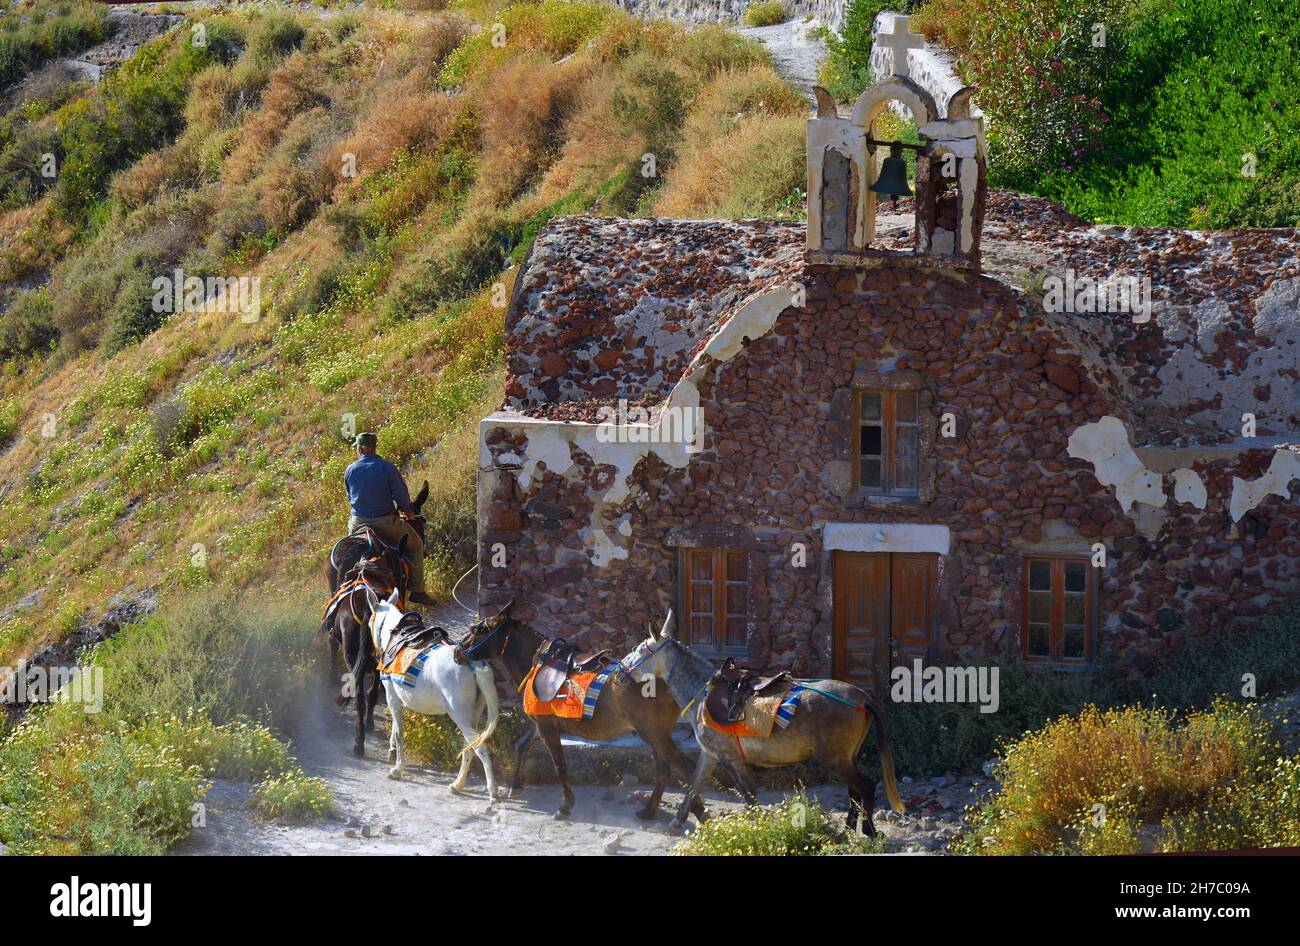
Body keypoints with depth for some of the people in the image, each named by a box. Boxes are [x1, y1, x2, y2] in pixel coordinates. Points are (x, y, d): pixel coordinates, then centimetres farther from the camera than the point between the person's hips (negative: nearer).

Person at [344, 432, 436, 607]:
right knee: (416, 544, 16)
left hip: (358, 523, 3)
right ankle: (417, 591, 12)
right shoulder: (386, 468, -11)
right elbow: (402, 495, -7)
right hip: (386, 523, -3)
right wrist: (406, 510, 15)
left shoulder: (350, 471, 0)